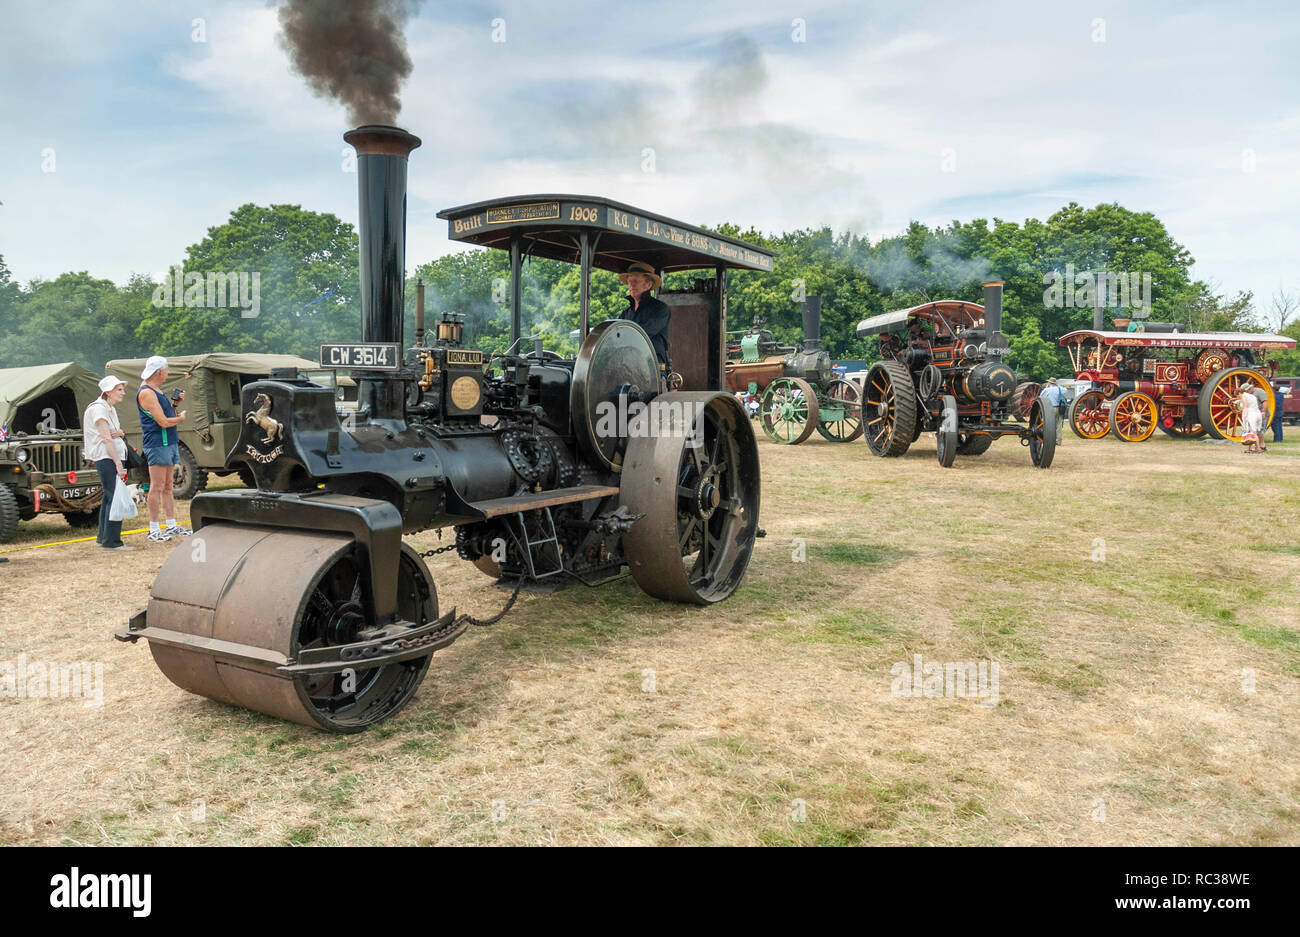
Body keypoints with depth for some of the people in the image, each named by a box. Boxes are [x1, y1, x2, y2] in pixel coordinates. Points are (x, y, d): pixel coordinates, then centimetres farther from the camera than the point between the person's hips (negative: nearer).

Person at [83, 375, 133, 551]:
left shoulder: (111, 409, 16)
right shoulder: (98, 408, -12)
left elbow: (120, 432, 21)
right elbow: (106, 438, -19)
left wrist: (119, 433, -5)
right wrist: (118, 464, -24)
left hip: (112, 458, 10)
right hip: (105, 458, -10)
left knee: (108, 497, 16)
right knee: (115, 498, -14)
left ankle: (103, 537, 26)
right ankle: (111, 542, -14)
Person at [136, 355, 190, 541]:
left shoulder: (157, 390, 17)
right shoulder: (146, 392, -14)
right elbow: (163, 422, -18)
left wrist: (176, 402, 8)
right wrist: (180, 418, -1)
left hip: (169, 442, 10)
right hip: (157, 444, -10)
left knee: (167, 487, 13)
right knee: (157, 488, -6)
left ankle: (171, 526, 18)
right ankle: (154, 530, -2)